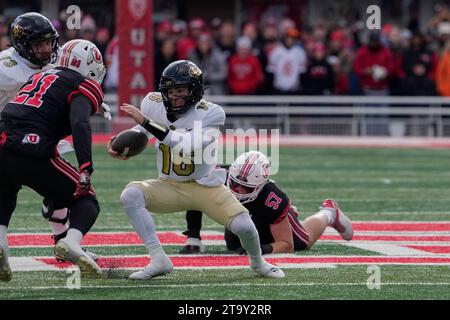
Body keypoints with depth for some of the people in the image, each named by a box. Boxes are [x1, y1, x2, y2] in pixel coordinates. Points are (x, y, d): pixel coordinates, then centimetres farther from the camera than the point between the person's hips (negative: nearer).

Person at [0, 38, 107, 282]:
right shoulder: (82, 88, 6)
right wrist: (86, 169, -20)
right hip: (32, 155, -5)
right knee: (86, 201, 13)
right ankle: (71, 242, -15)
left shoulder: (41, 77, 28)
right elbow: (80, 125, -13)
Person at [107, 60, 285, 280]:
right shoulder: (154, 105, -8)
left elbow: (187, 146, -36)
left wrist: (145, 121, -39)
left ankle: (258, 263, 18)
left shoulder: (210, 113, -21)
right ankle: (159, 260, -21)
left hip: (206, 186, -3)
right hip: (170, 187, 3)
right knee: (130, 195, -25)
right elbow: (138, 133, 13)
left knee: (244, 226, -20)